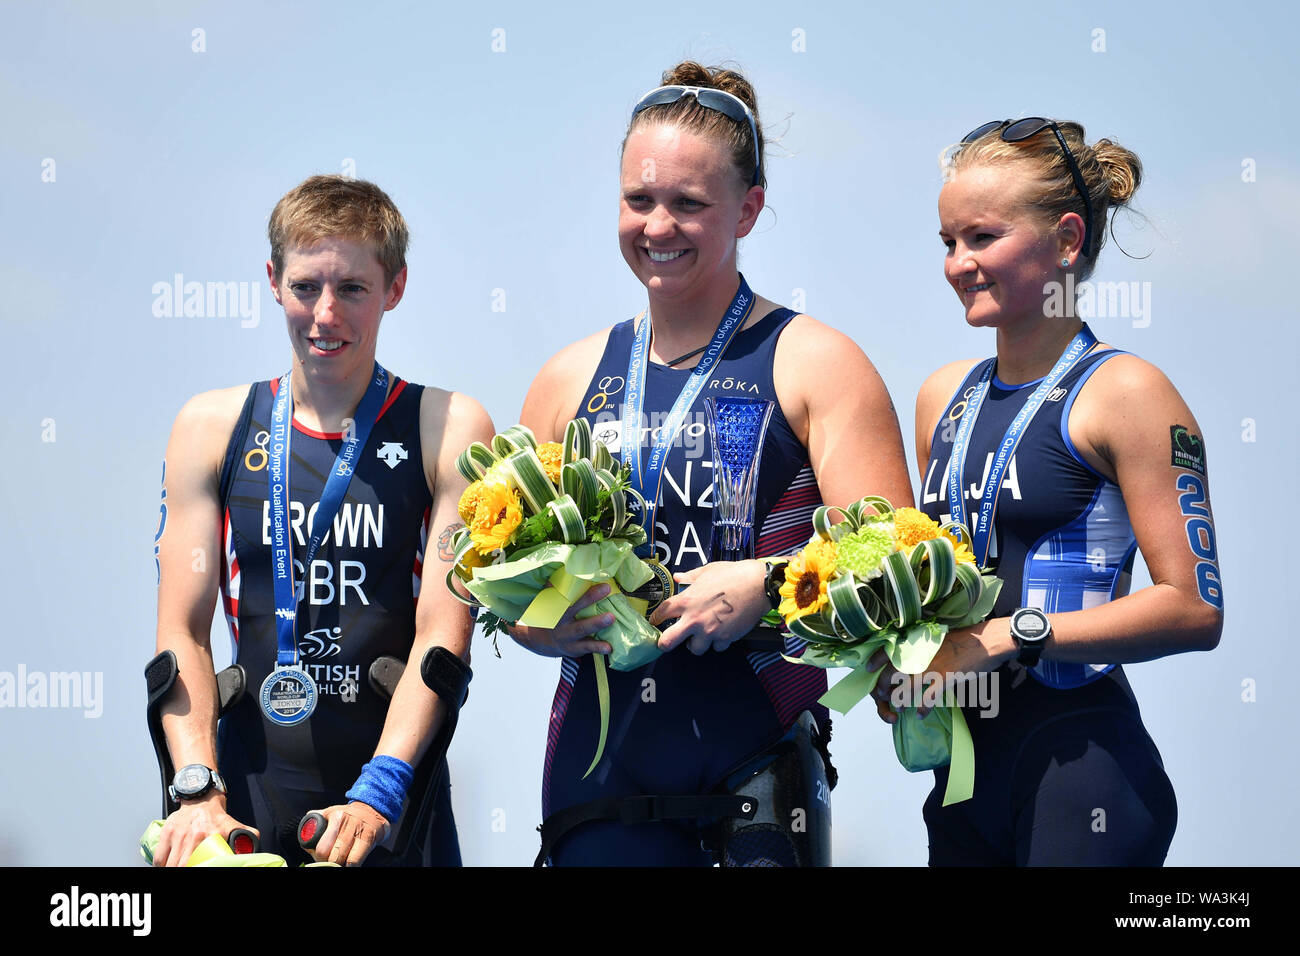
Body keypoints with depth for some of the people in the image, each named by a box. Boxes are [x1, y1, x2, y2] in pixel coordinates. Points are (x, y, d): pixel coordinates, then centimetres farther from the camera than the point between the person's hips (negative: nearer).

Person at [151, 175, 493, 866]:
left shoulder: (448, 429, -2)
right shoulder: (211, 428, 5)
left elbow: (444, 635, -9)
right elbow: (182, 633, 0)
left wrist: (375, 796, -21)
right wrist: (199, 794, -14)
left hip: (394, 811, -1)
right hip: (247, 798, 1)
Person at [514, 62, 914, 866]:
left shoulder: (815, 365, 0)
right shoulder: (569, 381, 12)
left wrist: (764, 588, -21)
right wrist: (551, 624, -5)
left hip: (760, 761, -3)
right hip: (598, 762, 3)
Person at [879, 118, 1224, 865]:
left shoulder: (1125, 393, -8)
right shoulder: (944, 397, 12)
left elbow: (1193, 607, -15)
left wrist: (1006, 637, -18)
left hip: (1079, 767, -6)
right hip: (965, 760, 6)